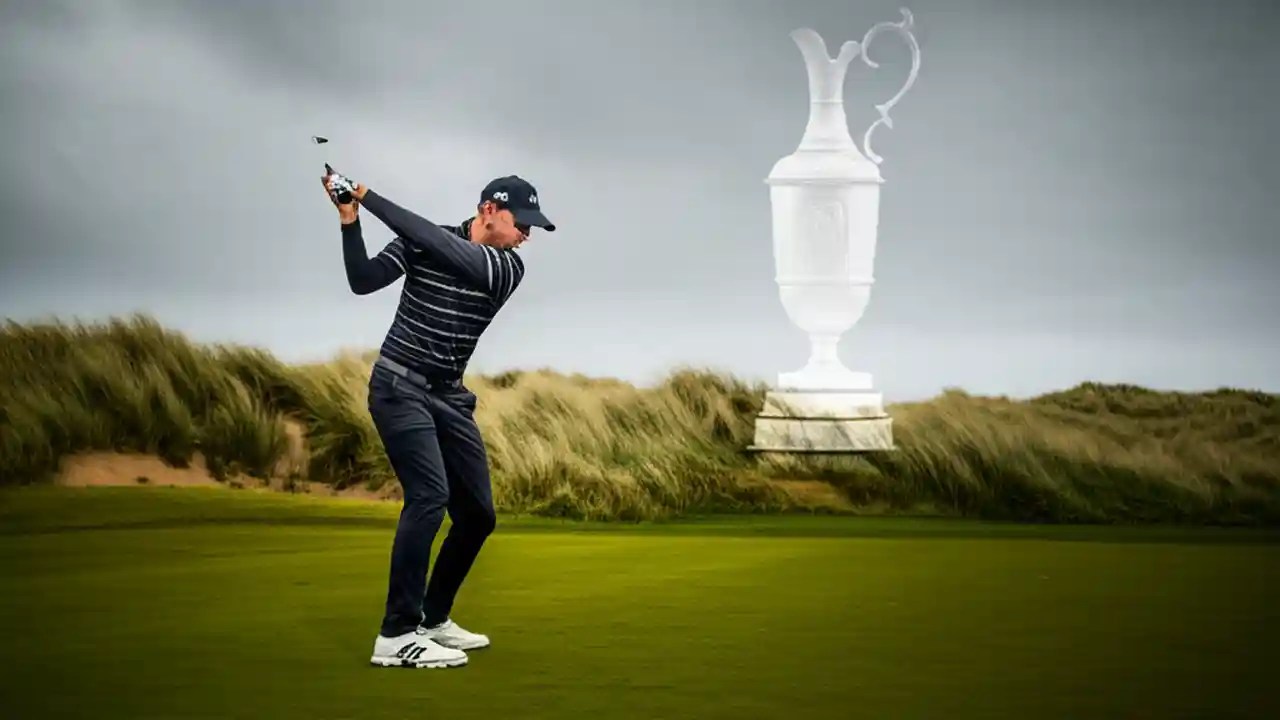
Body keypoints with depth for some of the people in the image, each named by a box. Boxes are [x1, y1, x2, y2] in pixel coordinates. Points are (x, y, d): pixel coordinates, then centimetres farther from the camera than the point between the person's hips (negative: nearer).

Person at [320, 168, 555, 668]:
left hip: (449, 396, 6)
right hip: (399, 385, -6)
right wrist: (350, 220, -24)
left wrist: (370, 198, -21)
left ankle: (433, 620, 24)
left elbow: (443, 246, -18)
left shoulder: (508, 268, -2)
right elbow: (363, 280, -12)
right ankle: (396, 636, -23)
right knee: (430, 494, -23)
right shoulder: (419, 242, -6)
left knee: (477, 515, 6)